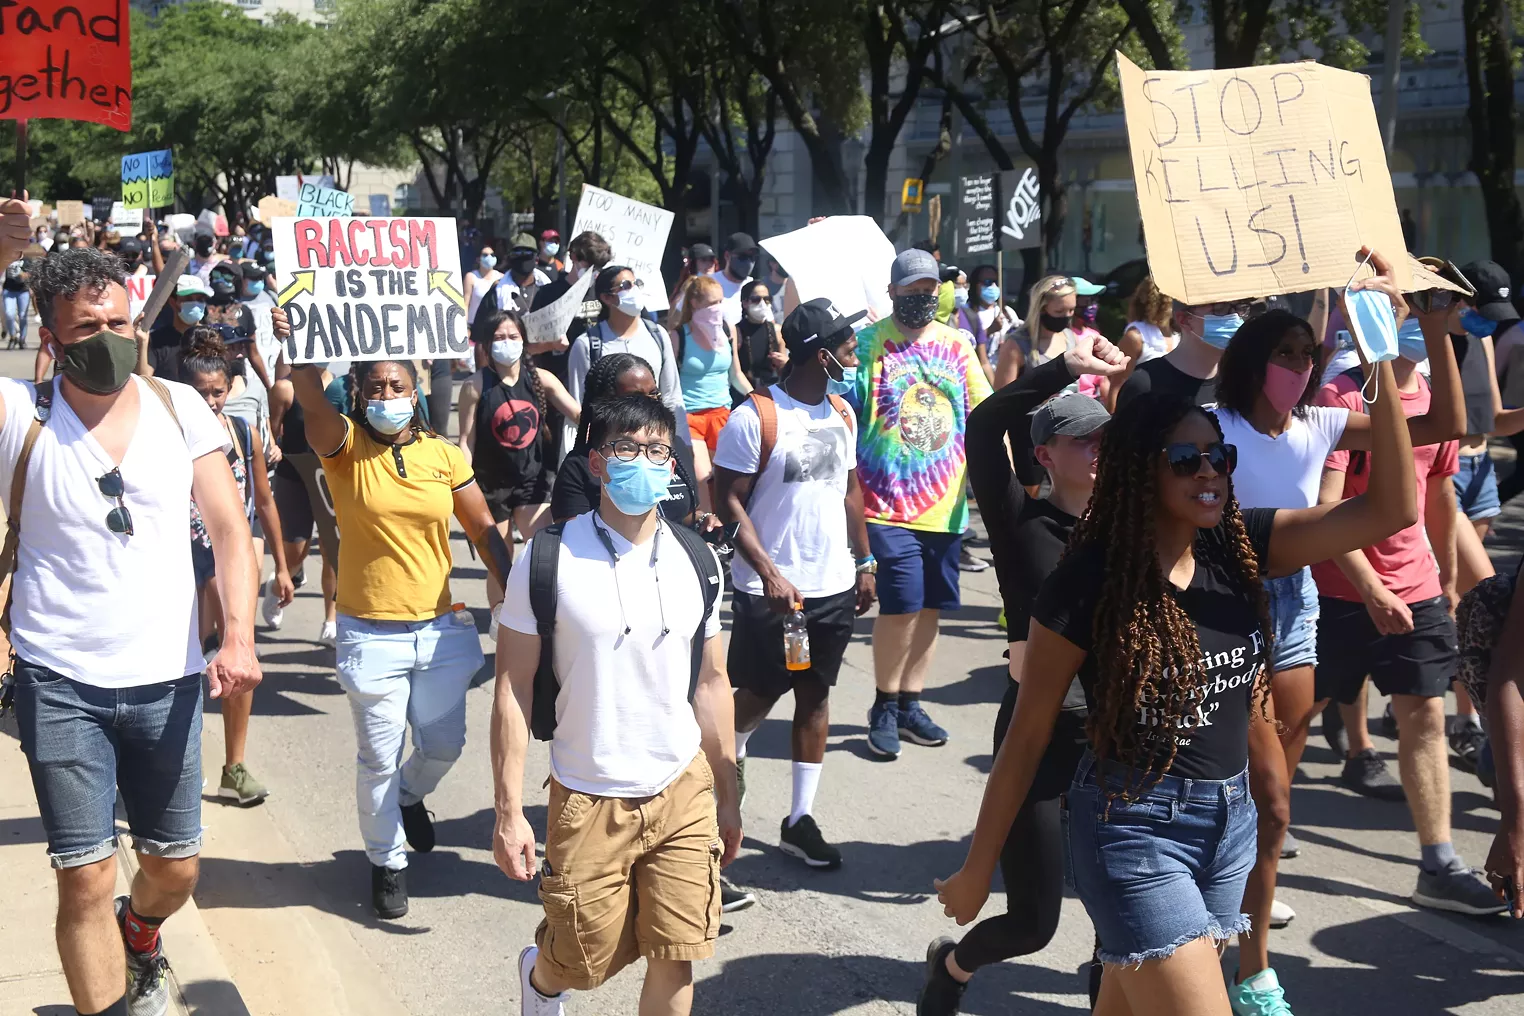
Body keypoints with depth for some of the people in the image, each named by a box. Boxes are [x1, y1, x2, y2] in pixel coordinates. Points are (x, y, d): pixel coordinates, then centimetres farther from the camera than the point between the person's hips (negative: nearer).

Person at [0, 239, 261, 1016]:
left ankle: (139, 939, 48)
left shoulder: (179, 408, 1)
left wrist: (238, 636, -16)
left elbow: (229, 530, -1)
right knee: (87, 879, -3)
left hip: (168, 682, 2)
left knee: (175, 868, 14)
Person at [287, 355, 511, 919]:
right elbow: (308, 391, -27)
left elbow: (484, 531, 7)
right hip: (372, 634, -3)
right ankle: (388, 862, 30)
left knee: (444, 747, 12)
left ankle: (408, 795, 48)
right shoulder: (345, 447, -7)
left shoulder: (445, 456, 1)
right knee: (378, 761, 7)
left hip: (440, 629, 3)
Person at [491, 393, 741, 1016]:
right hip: (588, 802, -3)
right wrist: (508, 813, -10)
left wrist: (728, 796, 11)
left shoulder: (696, 562, 0)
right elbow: (513, 690, -8)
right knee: (585, 965, 10)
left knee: (676, 962, 3)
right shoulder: (549, 560, -11)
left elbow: (711, 684, 8)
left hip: (683, 794, 3)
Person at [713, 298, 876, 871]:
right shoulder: (755, 418, -14)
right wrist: (769, 573, -20)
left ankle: (800, 820, 15)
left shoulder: (842, 413, 7)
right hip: (770, 590, -6)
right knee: (760, 694, 6)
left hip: (834, 587, 6)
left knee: (814, 696, 8)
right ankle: (731, 755, 37)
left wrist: (865, 562, 13)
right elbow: (729, 501, -13)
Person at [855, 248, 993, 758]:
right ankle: (884, 706, 11)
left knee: (930, 607, 10)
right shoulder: (868, 342, -3)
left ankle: (909, 703, 26)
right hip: (888, 502, -4)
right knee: (902, 606, -9)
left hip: (945, 504, 5)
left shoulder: (956, 343, 9)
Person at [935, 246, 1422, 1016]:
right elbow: (1028, 733, -9)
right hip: (1134, 829, -6)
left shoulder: (1239, 548, -3)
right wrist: (978, 867, -3)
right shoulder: (1089, 581, -16)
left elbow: (1390, 508, -10)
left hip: (1229, 819, 6)